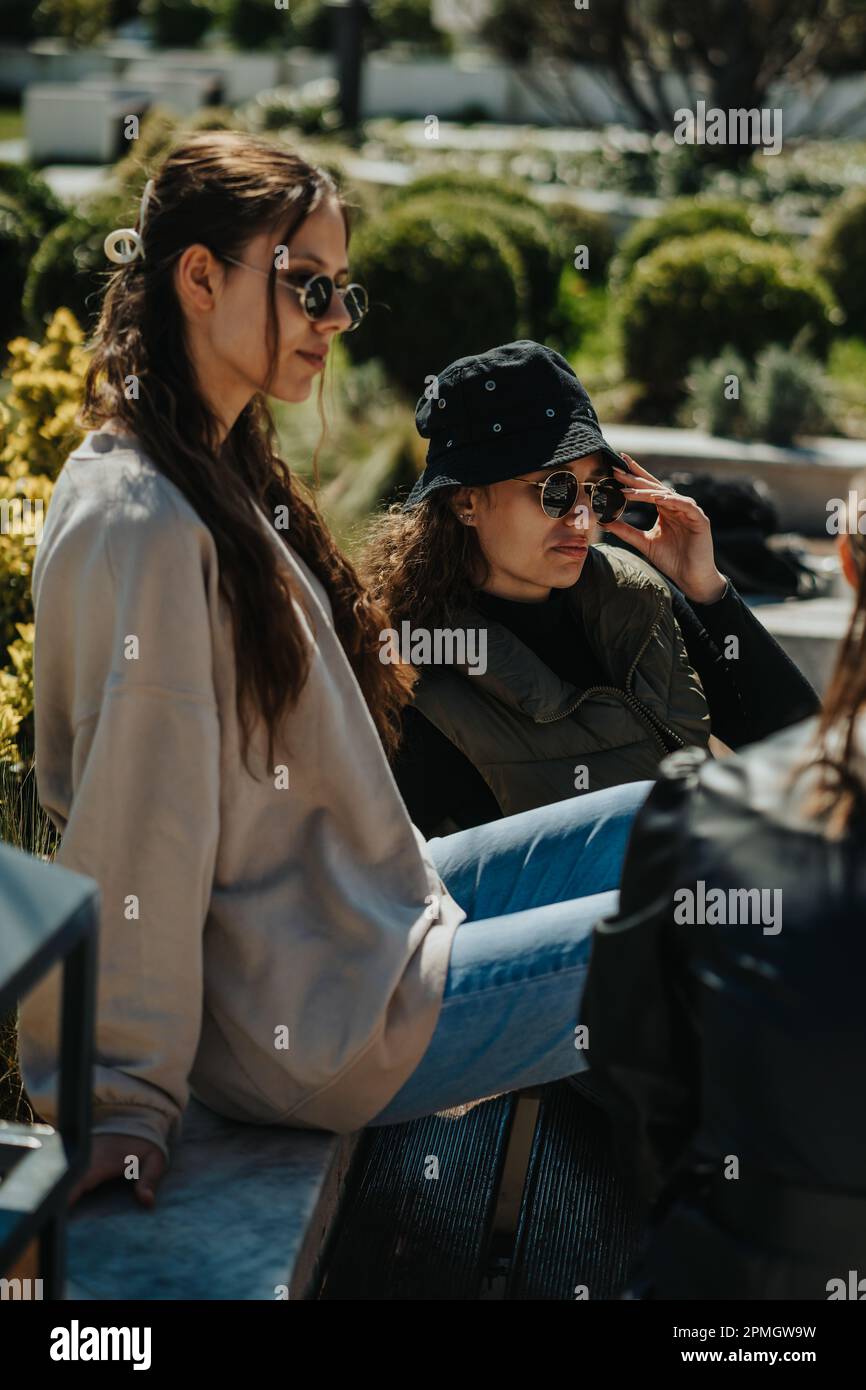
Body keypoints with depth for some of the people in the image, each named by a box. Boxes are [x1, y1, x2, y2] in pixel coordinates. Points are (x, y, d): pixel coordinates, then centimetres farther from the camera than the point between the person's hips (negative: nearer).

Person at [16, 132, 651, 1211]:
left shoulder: (224, 476, 11)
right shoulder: (144, 520, -22)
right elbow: (135, 831, -22)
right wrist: (128, 1104, -20)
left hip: (366, 912, 10)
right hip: (315, 1021, -10)